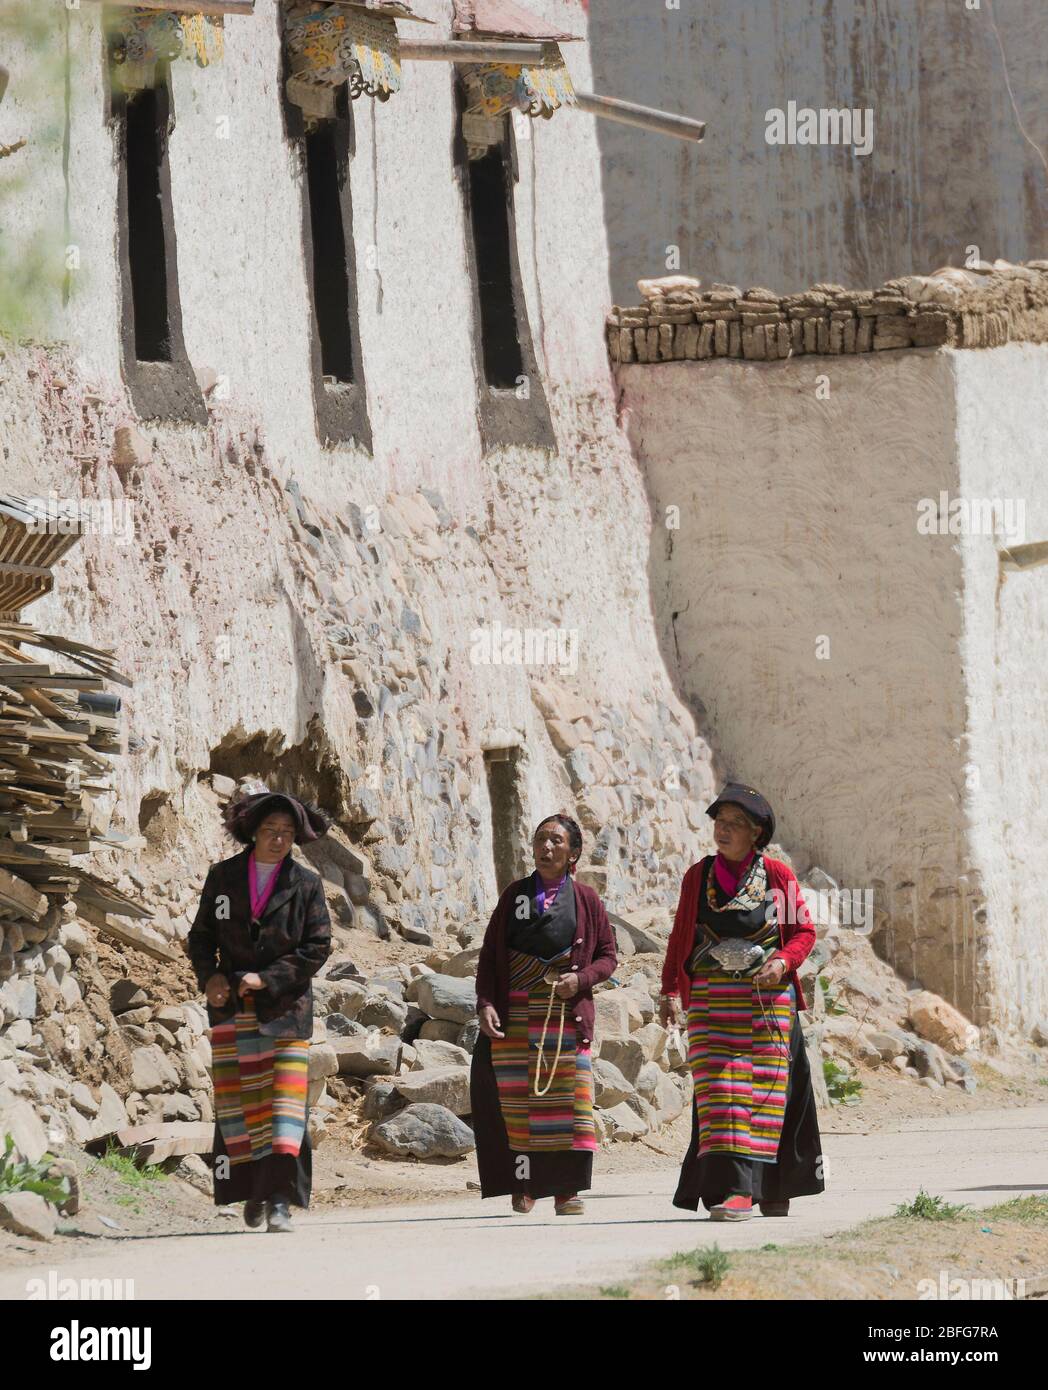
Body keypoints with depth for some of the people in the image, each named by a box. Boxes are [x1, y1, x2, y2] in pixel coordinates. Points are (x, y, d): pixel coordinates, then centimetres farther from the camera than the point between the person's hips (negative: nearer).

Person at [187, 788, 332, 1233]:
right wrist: (209, 976, -10)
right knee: (238, 1103, 4)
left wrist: (266, 978, -13)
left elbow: (317, 947, -4)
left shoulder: (306, 885, -1)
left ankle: (280, 1200, -17)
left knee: (285, 1100, -12)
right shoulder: (222, 878, 3)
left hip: (285, 1008, -2)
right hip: (232, 1011, 2)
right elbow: (202, 936, 9)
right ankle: (254, 1191, 18)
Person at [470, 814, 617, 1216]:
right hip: (515, 1016, 1)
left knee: (568, 1099, -6)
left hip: (566, 1014, -1)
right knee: (518, 1101, -2)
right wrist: (485, 1004, -6)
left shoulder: (586, 901, 6)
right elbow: (489, 954, 8)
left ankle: (567, 1190, -3)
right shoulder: (514, 895, 9)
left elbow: (607, 956, 10)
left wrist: (580, 979, -11)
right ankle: (524, 1186, 4)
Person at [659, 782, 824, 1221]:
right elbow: (680, 938, 13)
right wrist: (670, 991, 4)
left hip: (768, 997, -1)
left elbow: (804, 932, 5)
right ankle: (730, 1187, -13)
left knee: (764, 1086, -2)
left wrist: (783, 962, -14)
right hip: (711, 999, 1)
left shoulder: (777, 876, 3)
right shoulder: (698, 877, 9)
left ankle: (772, 1189, 2)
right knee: (718, 1087, -9)